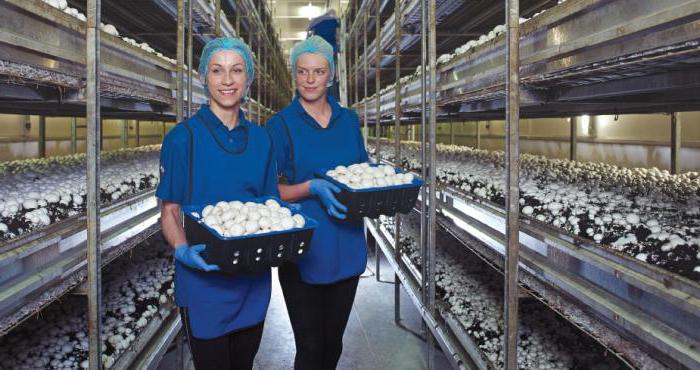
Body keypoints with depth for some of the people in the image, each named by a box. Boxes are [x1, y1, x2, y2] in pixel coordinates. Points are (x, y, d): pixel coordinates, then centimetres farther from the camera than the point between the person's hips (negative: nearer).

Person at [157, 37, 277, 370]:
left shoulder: (260, 138, 4)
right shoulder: (184, 137, -8)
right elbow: (169, 211, -6)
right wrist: (183, 250, -24)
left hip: (252, 279, 4)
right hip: (204, 278, -4)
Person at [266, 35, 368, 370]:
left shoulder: (348, 120, 6)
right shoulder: (281, 125, -7)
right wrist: (311, 188, -24)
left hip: (346, 246, 4)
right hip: (303, 251, -4)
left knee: (333, 341, 18)